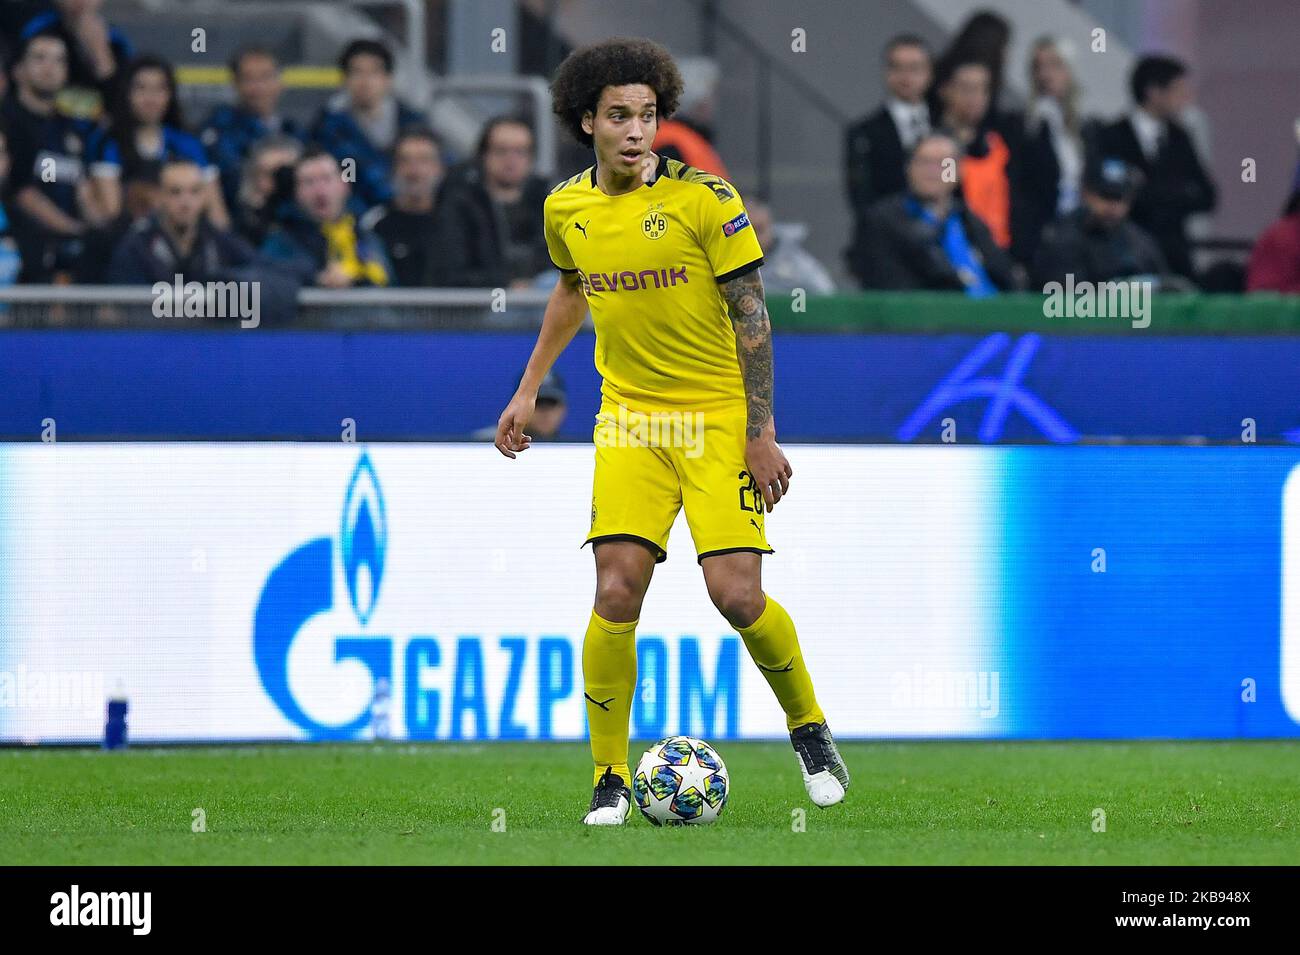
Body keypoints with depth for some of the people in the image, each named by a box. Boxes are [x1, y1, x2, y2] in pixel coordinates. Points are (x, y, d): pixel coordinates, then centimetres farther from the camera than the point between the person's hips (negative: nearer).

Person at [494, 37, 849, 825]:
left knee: (738, 595, -12)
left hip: (719, 415, -3)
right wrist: (529, 390, 23)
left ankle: (809, 728, 16)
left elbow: (750, 315, -7)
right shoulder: (566, 207, 3)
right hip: (629, 418, 3)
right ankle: (611, 779, 0)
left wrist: (761, 432, -10)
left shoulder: (704, 197, -11)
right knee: (617, 590, -12)